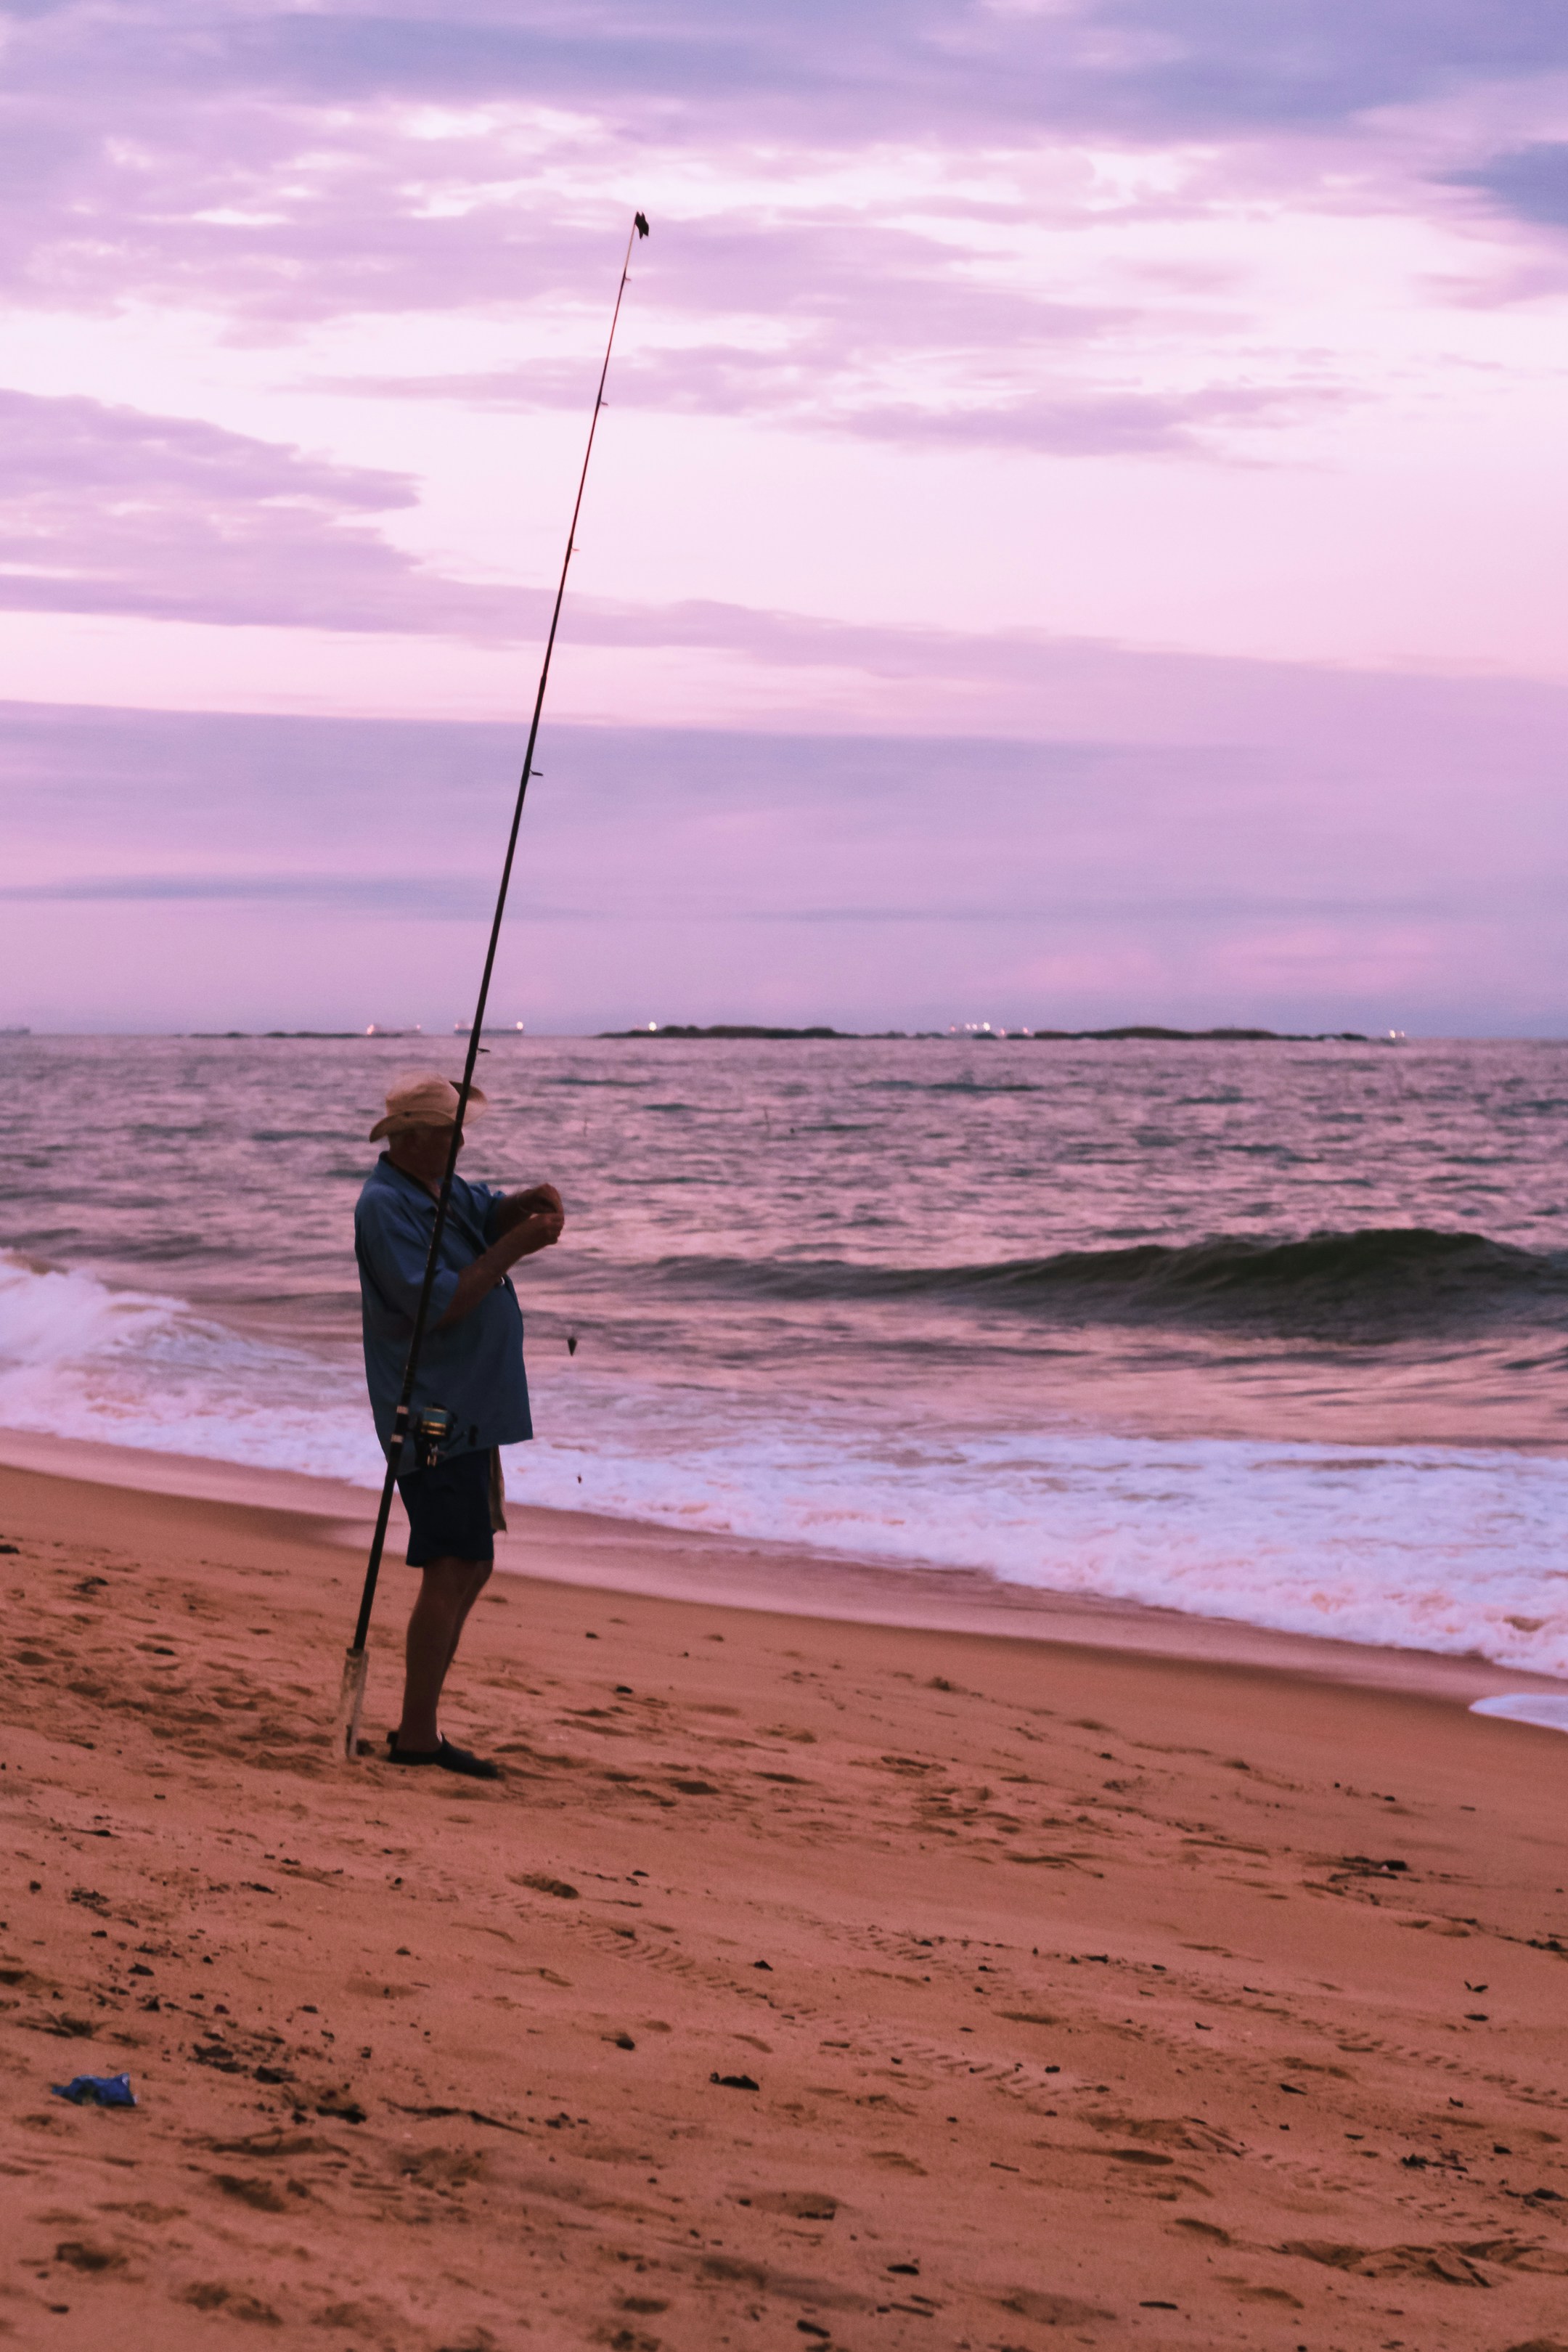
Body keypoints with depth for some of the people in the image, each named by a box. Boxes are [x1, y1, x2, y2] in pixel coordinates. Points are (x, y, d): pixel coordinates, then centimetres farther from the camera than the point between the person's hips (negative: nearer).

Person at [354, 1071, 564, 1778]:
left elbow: (489, 1212, 20)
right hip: (434, 1416, -11)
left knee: (467, 1569, 14)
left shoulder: (438, 1188, 14)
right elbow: (440, 1305, -24)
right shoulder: (387, 1207, -17)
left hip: (468, 1413, 11)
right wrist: (513, 1249, -21)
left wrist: (529, 1202, -4)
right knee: (453, 1571, -13)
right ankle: (417, 1736, -10)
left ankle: (418, 1726, 20)